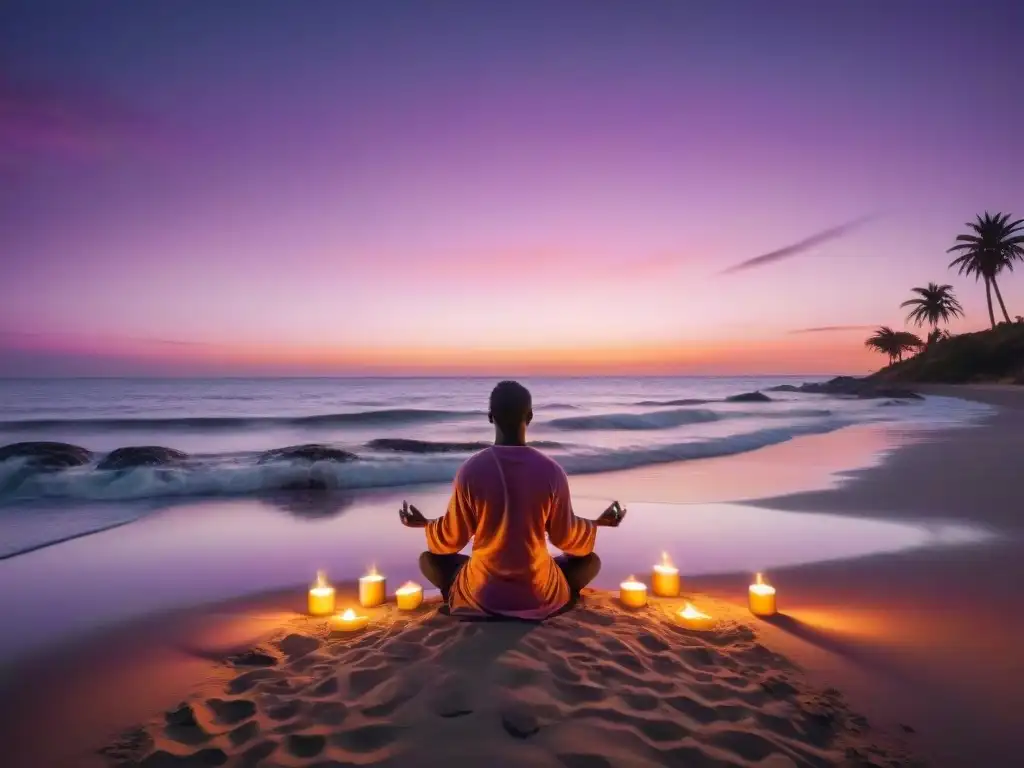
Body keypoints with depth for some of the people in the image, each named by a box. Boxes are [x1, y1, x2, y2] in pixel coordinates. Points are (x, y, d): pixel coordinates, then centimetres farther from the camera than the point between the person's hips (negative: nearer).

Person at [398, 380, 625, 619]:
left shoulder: (470, 470, -14)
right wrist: (598, 523, 17)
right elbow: (565, 537, -2)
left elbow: (452, 538, -4)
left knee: (428, 558, 23)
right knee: (591, 560, 24)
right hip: (539, 595, 1)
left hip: (481, 595, 0)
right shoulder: (551, 470, -13)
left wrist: (425, 524, 17)